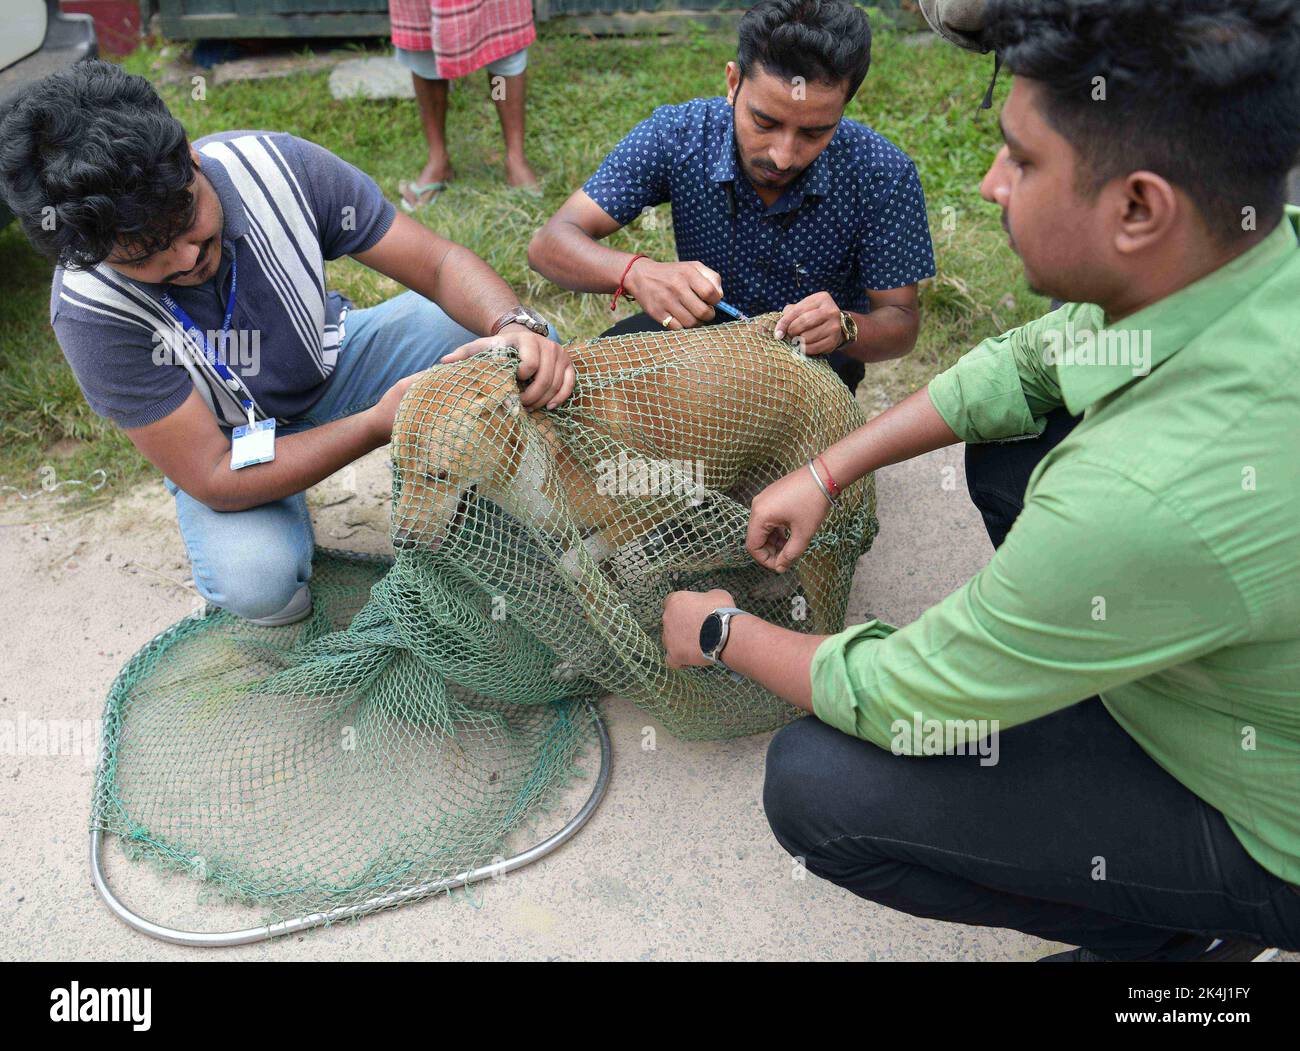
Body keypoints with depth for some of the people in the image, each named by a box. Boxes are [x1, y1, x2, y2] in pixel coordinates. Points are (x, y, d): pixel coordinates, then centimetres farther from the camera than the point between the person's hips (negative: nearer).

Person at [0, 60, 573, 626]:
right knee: (252, 580, -35)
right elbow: (214, 479, -30)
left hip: (334, 359, 3)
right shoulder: (90, 310, -30)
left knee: (518, 345, -20)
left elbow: (440, 261, -21)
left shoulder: (277, 166, -25)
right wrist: (381, 423, -42)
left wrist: (515, 325, -44)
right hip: (229, 441, -2)